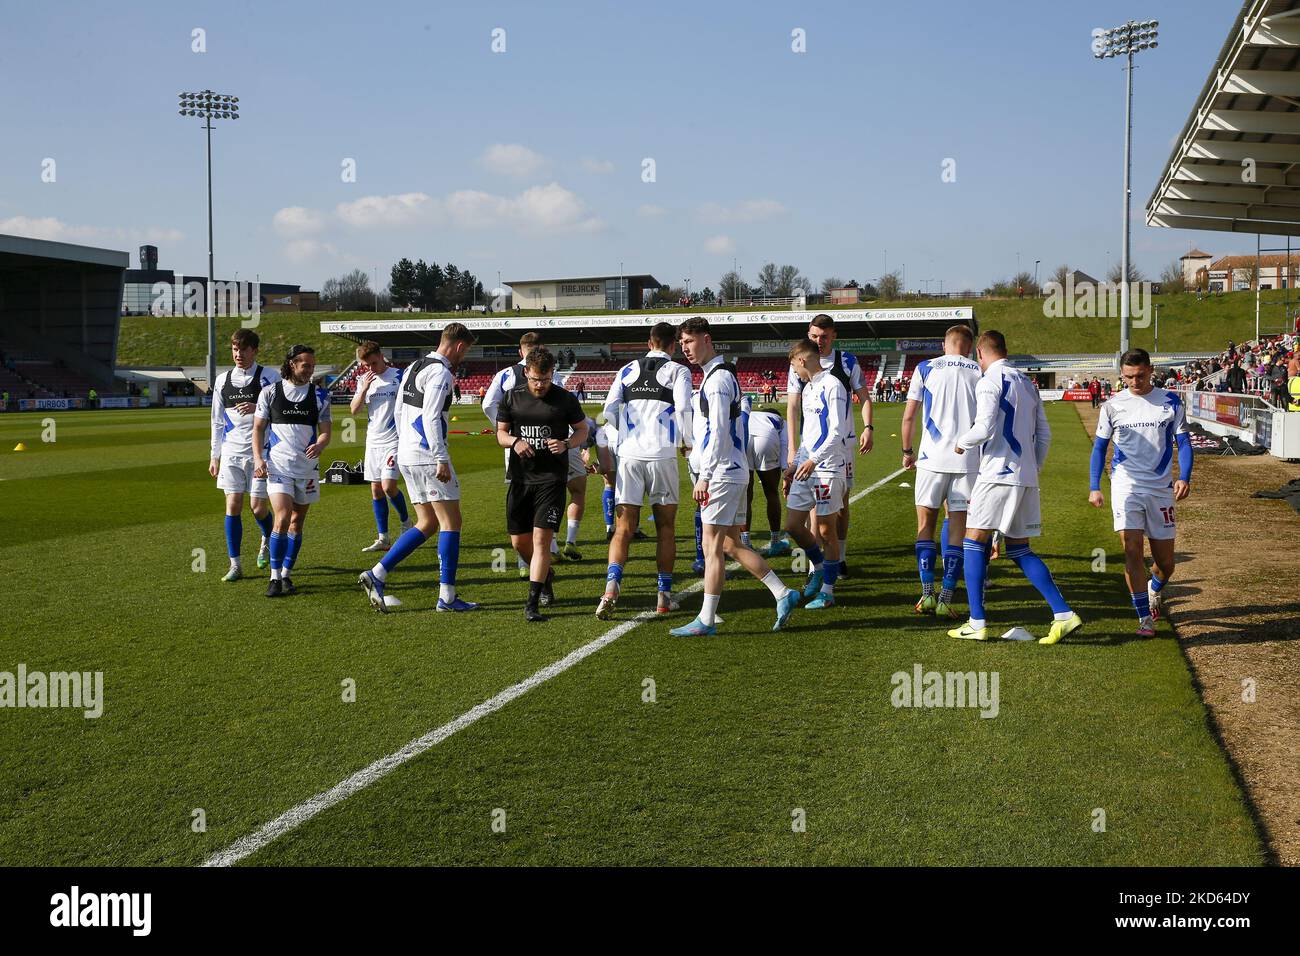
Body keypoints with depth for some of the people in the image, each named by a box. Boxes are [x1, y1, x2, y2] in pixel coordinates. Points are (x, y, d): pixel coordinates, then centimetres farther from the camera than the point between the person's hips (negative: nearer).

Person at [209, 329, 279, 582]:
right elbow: (217, 421, 17)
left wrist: (257, 408, -20)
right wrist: (214, 456, 15)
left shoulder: (269, 377, -2)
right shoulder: (223, 380, 11)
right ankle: (235, 565, 3)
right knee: (233, 506, -3)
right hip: (231, 453, 3)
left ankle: (267, 540, 31)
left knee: (258, 507, -3)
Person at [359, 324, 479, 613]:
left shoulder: (413, 367, 16)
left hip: (407, 456, 9)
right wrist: (442, 459, -21)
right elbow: (431, 419, -21)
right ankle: (447, 596, -1)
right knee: (451, 522, -2)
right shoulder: (440, 373, -12)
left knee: (427, 524, 14)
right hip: (428, 457, -9)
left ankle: (376, 574, 7)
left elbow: (399, 412, 21)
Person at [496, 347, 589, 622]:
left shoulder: (566, 399, -2)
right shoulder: (511, 397, 3)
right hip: (520, 477, 3)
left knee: (542, 538, -13)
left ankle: (532, 603, -9)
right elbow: (501, 432, 12)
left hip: (552, 478, -3)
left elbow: (582, 430, 8)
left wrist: (566, 444, -13)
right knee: (519, 542, 9)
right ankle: (546, 575, 39)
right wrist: (514, 441, -11)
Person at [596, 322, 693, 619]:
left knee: (624, 528, 3)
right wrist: (688, 444, 5)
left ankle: (612, 586, -19)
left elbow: (609, 410, 7)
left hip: (629, 453, 2)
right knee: (665, 527, 11)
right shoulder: (678, 371, 3)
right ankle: (664, 596, 14)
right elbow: (683, 409, -10)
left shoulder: (627, 370, 13)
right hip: (662, 455, -2)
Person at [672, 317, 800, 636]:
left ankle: (706, 620, -1)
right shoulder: (718, 375, 18)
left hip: (722, 472, -10)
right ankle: (783, 594, 14)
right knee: (731, 544, 13)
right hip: (733, 472, 10)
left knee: (712, 546, -6)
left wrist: (704, 476, -21)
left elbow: (718, 433, -20)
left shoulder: (718, 377, -14)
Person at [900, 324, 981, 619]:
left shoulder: (925, 369, 5)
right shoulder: (981, 373, 6)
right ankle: (946, 599, 2)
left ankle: (927, 594, 6)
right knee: (957, 527, 5)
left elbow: (908, 417, 4)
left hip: (932, 458, 0)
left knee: (926, 524, 11)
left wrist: (907, 451, 17)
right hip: (968, 460, 0)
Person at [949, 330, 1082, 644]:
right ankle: (1064, 614, 4)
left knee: (974, 542, -1)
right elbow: (1044, 435, 18)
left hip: (999, 474, -8)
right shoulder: (1027, 382, 18)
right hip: (1027, 477, 8)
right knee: (1019, 549, 13)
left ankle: (976, 623, -4)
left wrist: (963, 442, 0)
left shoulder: (990, 381, -7)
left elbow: (985, 428, -18)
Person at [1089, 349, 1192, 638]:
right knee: (1132, 551, -15)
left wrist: (1184, 478, -13)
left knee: (1165, 562, 8)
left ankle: (1153, 591, 42)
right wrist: (1094, 487, -1)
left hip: (1161, 488, 1)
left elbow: (1183, 442, 3)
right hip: (1126, 486, -1)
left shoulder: (1171, 402, 2)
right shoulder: (1112, 406, 2)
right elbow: (1100, 446, 9)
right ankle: (1145, 619, -6)